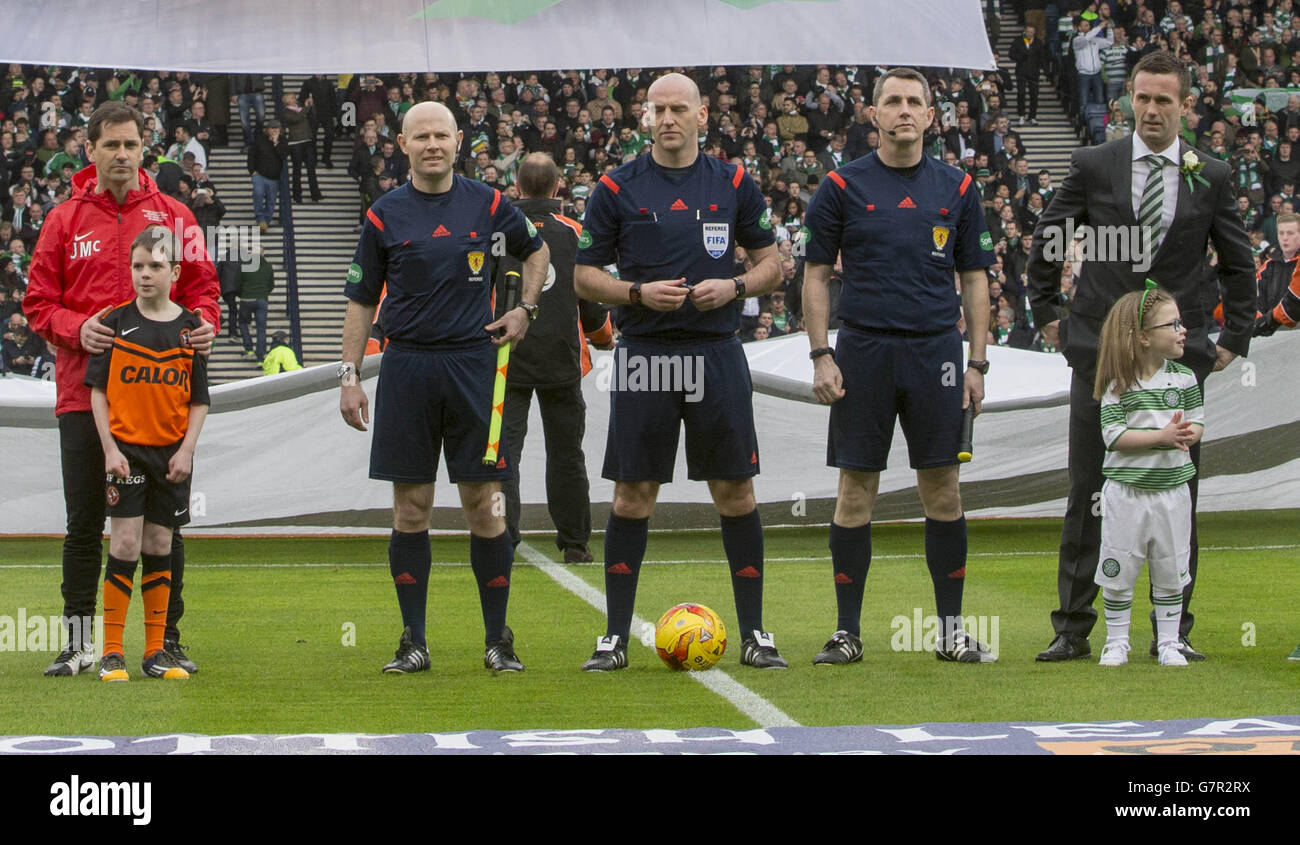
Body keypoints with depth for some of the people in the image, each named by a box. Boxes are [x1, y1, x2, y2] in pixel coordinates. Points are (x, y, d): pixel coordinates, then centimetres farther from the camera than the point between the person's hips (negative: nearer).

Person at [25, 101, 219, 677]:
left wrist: (202, 323, -12)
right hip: (85, 392, 0)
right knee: (83, 524, 2)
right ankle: (80, 640, 9)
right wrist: (77, 329, -14)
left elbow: (201, 286, 9)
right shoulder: (65, 220, 6)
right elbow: (39, 301, 5)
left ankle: (167, 636, 10)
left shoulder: (173, 217, 7)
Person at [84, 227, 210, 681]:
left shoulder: (190, 327, 4)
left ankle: (156, 651, 14)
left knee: (159, 546, 7)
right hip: (126, 448, -2)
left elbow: (199, 400, 7)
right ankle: (112, 652, -1)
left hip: (171, 454, 2)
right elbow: (98, 390, 0)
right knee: (125, 545, -7)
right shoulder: (116, 321, 0)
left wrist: (186, 450, -5)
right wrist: (110, 449, -9)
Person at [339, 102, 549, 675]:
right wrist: (350, 376, 2)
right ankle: (413, 642, 9)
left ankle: (498, 639, 6)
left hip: (474, 364, 0)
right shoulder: (385, 215, 3)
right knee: (410, 508, 2)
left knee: (484, 506, -1)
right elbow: (361, 300, 7)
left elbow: (536, 250, 23)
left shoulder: (487, 205, 5)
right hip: (407, 365, 0)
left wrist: (525, 310, 10)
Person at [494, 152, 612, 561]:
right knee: (565, 451, 10)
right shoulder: (574, 233, 1)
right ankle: (574, 542, 15)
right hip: (562, 359, 1)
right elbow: (593, 299, 6)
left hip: (507, 357, -1)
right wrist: (605, 338, 25)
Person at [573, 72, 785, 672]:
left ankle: (754, 633, 8)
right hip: (644, 352, -1)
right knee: (633, 493, 0)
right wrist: (639, 293, -12)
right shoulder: (617, 189, 3)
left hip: (717, 352, 1)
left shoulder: (733, 184, 7)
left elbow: (770, 264, 12)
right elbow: (585, 276, 5)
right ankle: (616, 636, 6)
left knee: (735, 489, 1)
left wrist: (733, 287, -8)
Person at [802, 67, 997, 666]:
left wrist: (976, 363, 4)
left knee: (943, 490, 2)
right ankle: (847, 632, 6)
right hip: (863, 350, -1)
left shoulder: (957, 188, 8)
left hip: (936, 349, 1)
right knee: (856, 491, 0)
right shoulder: (844, 186, 2)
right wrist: (820, 357, -5)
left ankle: (952, 632, 9)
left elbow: (975, 279, 11)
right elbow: (816, 275, 4)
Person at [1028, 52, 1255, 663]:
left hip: (1179, 355, 1)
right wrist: (1046, 314, 11)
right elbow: (1046, 241, 13)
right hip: (1098, 352, -1)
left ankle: (1174, 630, 11)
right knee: (1087, 493, 0)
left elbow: (1238, 264, 15)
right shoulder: (1092, 166, 2)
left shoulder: (1211, 177, 5)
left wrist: (1234, 339, 11)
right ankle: (1072, 630, 5)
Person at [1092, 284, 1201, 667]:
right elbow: (1114, 436, -15)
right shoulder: (1119, 385, -8)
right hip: (1127, 491, -3)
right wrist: (1162, 437, -21)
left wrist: (1187, 434, -18)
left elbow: (1197, 423, 6)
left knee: (1170, 571, 8)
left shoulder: (1184, 378, 4)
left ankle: (1168, 642, 17)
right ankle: (1116, 642, 15)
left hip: (1172, 489, 3)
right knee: (1119, 571, 3)